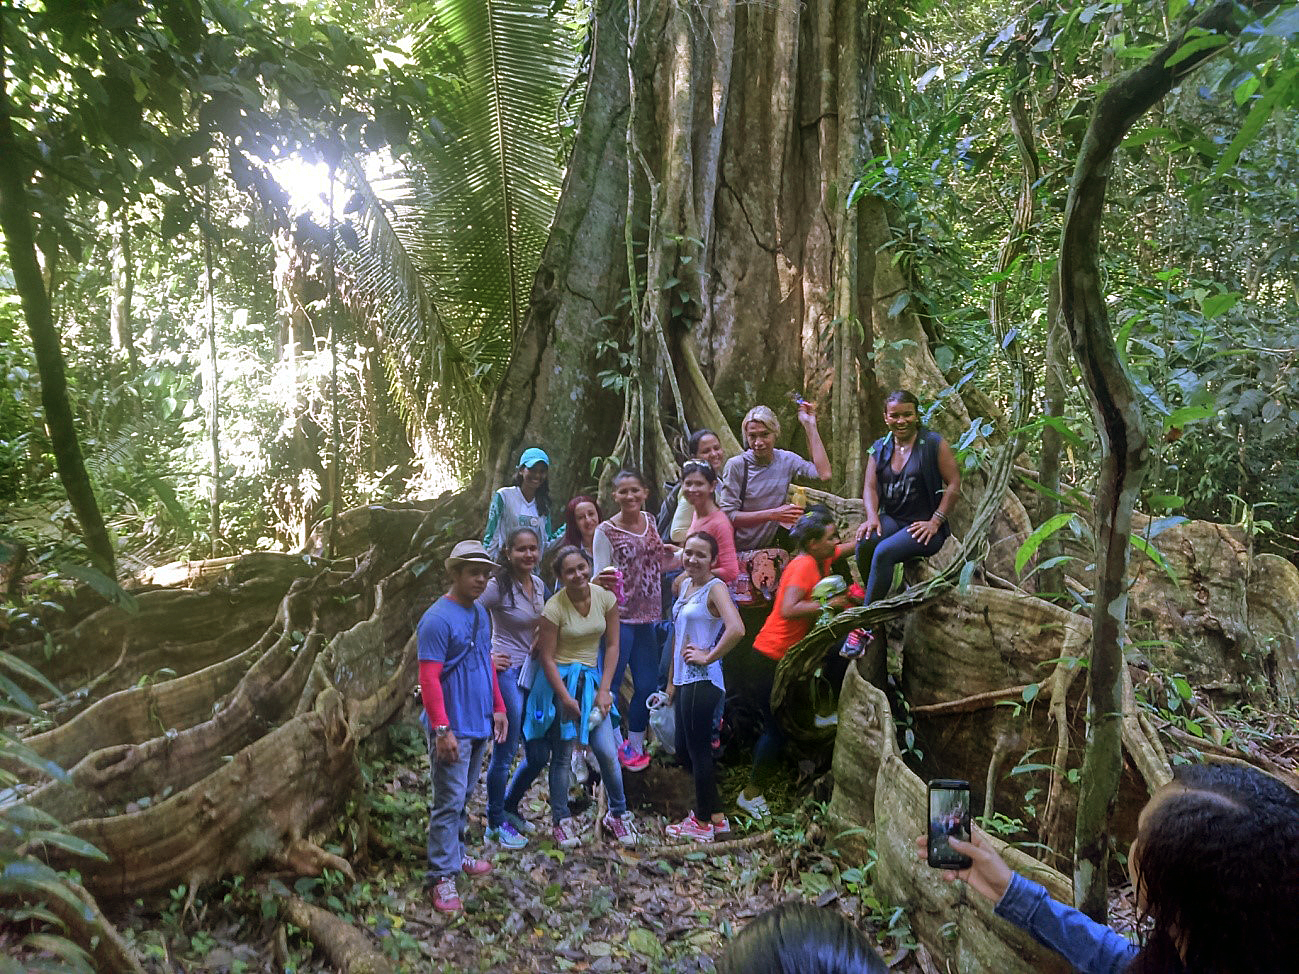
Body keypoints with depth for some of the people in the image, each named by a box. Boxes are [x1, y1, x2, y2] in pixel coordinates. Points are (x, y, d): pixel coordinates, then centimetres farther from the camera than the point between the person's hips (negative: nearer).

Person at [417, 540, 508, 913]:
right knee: (449, 801, -3)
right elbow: (429, 678, -20)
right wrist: (442, 729, -23)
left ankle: (455, 852, 32)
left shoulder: (481, 614, 10)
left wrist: (498, 707, 16)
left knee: (464, 796, 19)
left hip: (479, 724, 8)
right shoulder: (437, 619, -16)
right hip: (453, 728, -8)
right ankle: (443, 875, 4)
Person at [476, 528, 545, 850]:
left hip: (532, 671, 8)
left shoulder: (538, 584, 7)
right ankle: (496, 823, 16)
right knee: (505, 751, 0)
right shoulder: (498, 586, -15)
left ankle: (506, 808, 35)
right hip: (507, 671, -8)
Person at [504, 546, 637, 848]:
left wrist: (604, 690, -4)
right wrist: (566, 699, -13)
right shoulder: (554, 608, -15)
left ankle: (617, 815, 19)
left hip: (592, 680, 3)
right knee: (561, 754, 6)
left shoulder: (605, 597, -5)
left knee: (608, 752, 0)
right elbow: (547, 657, -11)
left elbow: (612, 645, 1)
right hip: (560, 682, -3)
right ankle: (561, 820, 22)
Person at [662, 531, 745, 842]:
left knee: (698, 750, 2)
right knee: (684, 750, 16)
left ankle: (703, 823, 17)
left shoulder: (715, 588, -13)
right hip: (685, 679, 9)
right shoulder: (685, 584, 12)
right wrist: (672, 679, 20)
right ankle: (716, 816, 28)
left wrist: (708, 657, -19)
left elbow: (736, 629, -30)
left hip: (702, 681, -9)